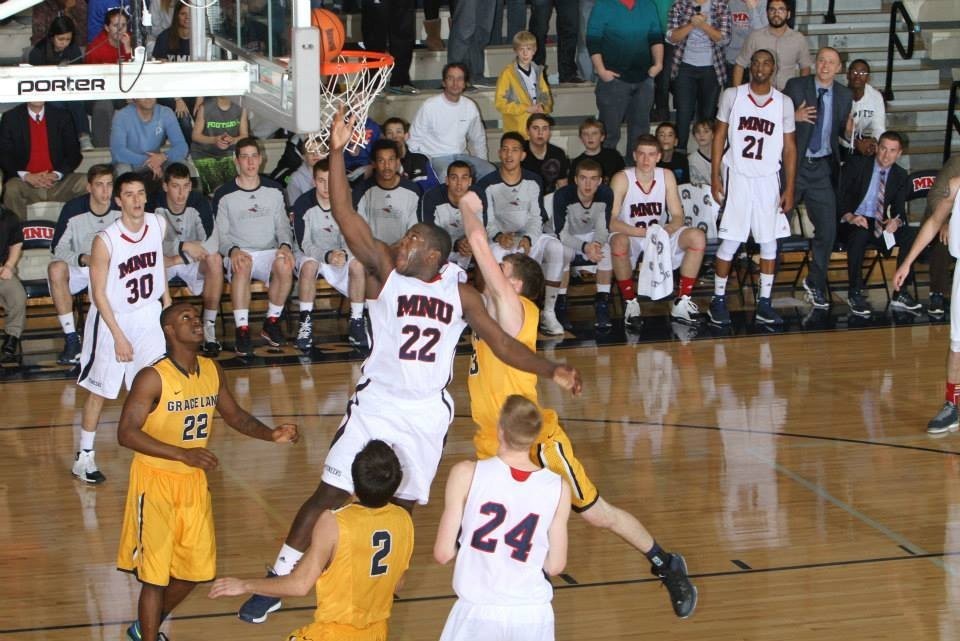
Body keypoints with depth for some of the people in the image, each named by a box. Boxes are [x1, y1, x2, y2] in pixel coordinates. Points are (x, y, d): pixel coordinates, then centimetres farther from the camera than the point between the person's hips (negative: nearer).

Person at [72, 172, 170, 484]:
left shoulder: (158, 225, -8)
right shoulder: (105, 241, -24)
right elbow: (99, 293, -18)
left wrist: (167, 302, 12)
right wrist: (119, 336, -19)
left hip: (149, 315, 4)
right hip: (112, 319, -4)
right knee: (99, 390, 7)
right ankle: (84, 456, 20)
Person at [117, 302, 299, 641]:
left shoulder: (212, 372, 0)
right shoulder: (152, 378, -20)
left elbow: (235, 415, 15)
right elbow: (126, 434, -23)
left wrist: (271, 434, -4)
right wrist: (182, 454, -31)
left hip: (193, 481, 7)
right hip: (156, 482, -7)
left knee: (196, 568, 14)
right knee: (155, 575, -4)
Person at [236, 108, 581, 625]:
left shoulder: (459, 291, 4)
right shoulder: (385, 271, -4)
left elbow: (500, 341, 8)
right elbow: (347, 218, -15)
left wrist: (551, 371, -2)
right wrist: (338, 152, -25)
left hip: (428, 412, 3)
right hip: (376, 403, -3)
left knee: (402, 505, 10)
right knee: (329, 494, -3)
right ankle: (276, 582, 8)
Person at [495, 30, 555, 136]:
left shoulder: (538, 71, 14)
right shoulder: (508, 73, -4)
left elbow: (547, 97, 22)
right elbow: (500, 103, -8)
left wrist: (543, 107, -3)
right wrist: (526, 109, -13)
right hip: (517, 130, -5)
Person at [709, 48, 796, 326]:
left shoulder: (784, 103, 3)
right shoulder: (732, 95, 0)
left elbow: (789, 147, 7)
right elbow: (719, 136, 3)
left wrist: (789, 188, 2)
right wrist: (715, 176, -3)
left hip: (768, 179, 2)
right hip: (737, 176, -2)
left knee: (769, 241, 2)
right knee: (730, 241, -4)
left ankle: (764, 303, 9)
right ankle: (718, 301, 8)